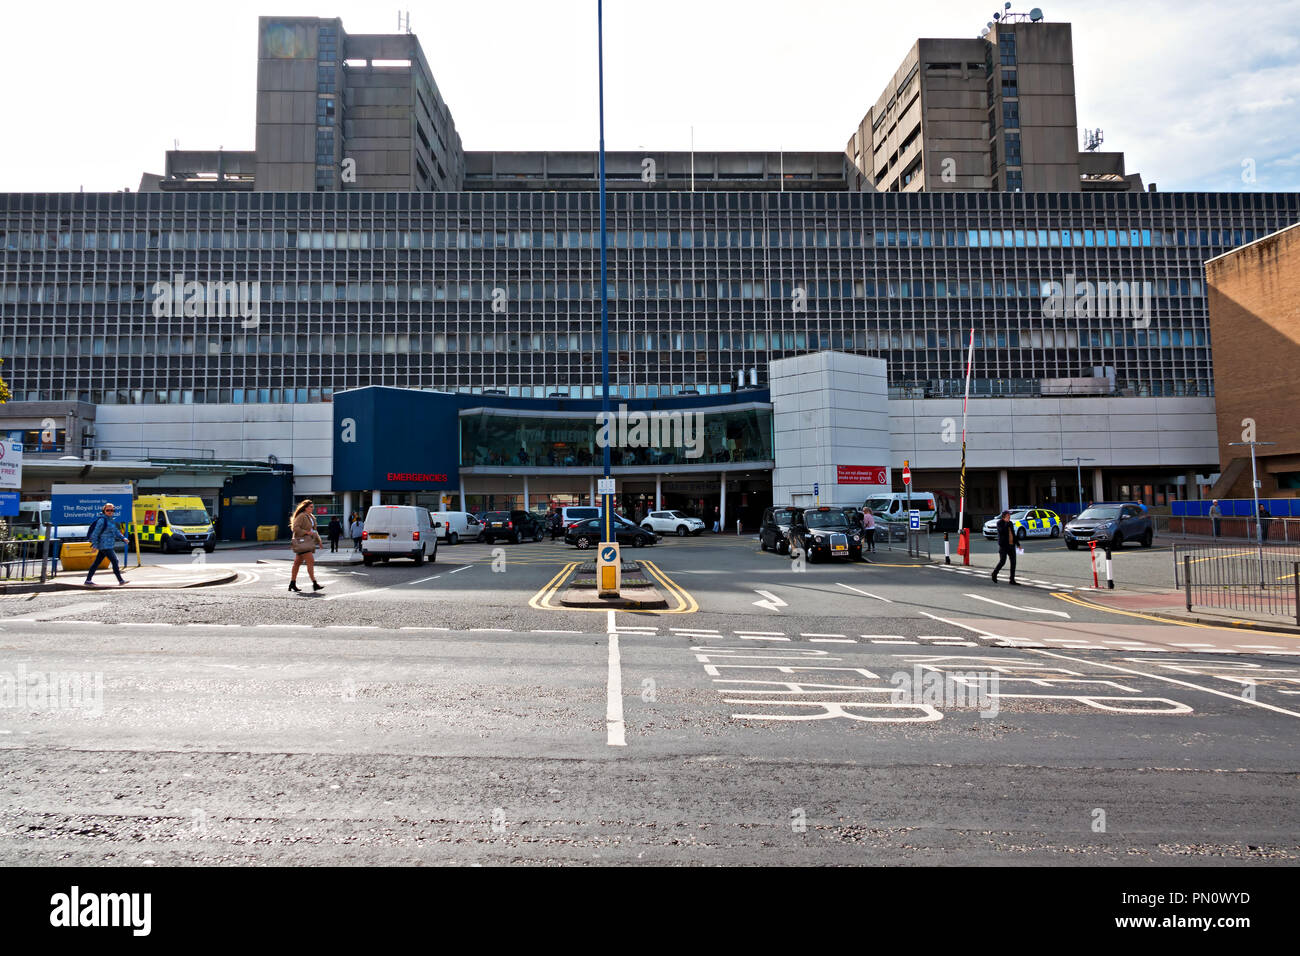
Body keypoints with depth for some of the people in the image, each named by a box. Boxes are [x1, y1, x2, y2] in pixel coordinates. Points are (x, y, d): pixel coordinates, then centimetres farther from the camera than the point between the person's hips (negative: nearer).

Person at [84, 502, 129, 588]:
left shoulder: (111, 520, 14)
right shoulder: (102, 520, -13)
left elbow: (116, 532, 21)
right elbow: (95, 533, -14)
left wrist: (123, 538, 7)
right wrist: (96, 546, -15)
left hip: (109, 545, 9)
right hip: (105, 546, -9)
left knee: (97, 563, 13)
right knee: (114, 561, -7)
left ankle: (88, 580, 19)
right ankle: (120, 580, -3)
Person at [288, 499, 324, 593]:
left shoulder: (311, 517, 17)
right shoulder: (301, 516, -11)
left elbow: (313, 530, 23)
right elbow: (295, 528, -18)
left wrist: (318, 540, 13)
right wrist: (307, 532, -19)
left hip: (308, 542, 9)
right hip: (302, 542, -9)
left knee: (298, 563, 13)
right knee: (310, 561, -15)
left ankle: (292, 583, 19)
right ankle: (315, 584, -18)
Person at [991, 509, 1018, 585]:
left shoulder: (1010, 523, 15)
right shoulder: (999, 523, -5)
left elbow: (1013, 534, 21)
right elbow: (1002, 531, -22)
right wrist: (1006, 522, -15)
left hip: (1011, 545, 6)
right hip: (1003, 545, -6)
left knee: (1013, 562, 0)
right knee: (1002, 562, -7)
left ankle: (1012, 580, 4)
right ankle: (994, 573, 20)